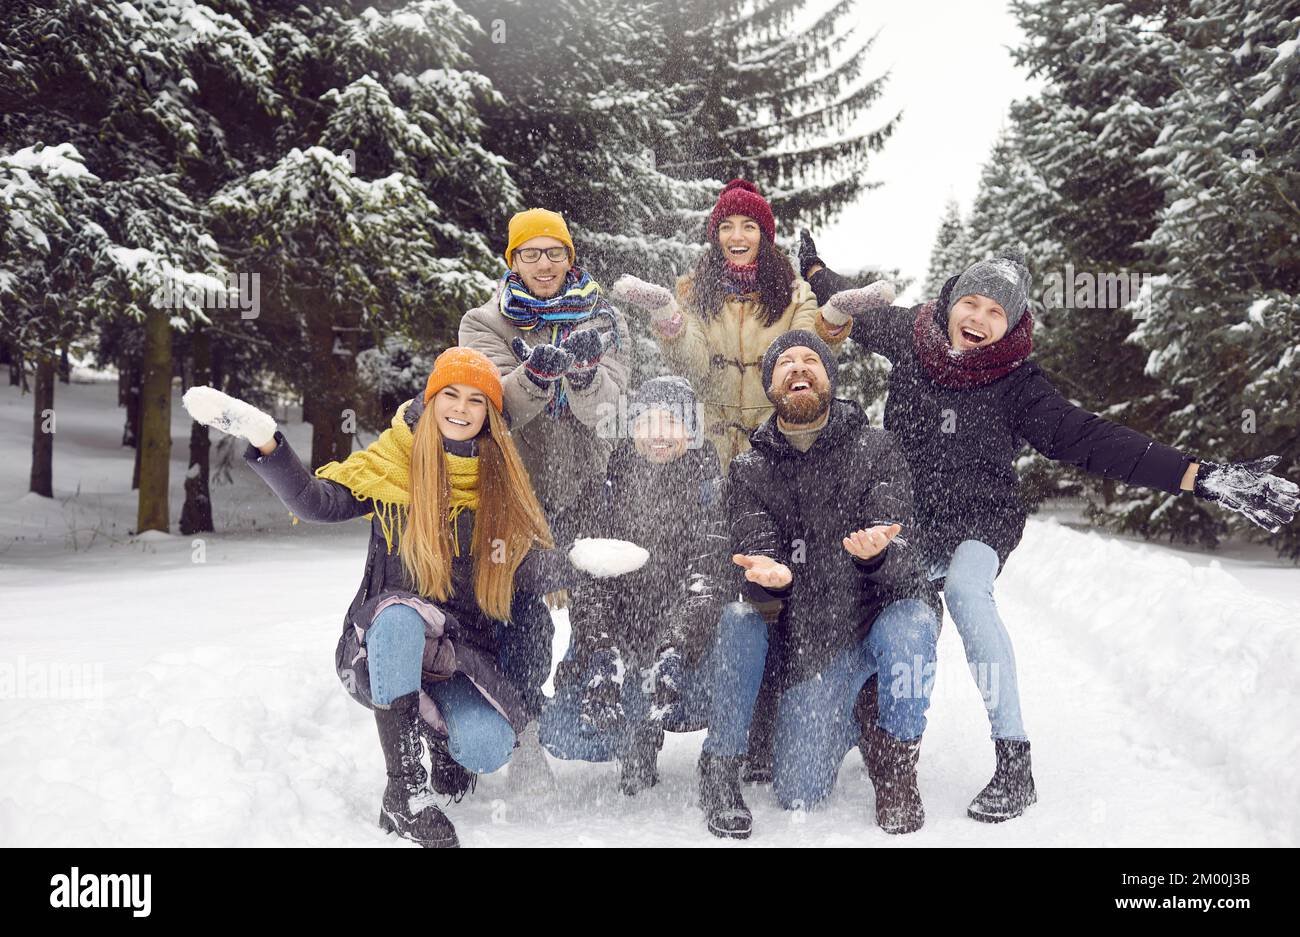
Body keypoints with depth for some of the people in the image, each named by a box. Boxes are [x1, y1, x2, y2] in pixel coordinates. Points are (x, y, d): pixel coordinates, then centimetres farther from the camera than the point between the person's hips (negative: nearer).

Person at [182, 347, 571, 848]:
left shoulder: (503, 480, 3)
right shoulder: (392, 462, -1)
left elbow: (538, 572, 1)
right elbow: (316, 501, -16)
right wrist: (262, 439, -29)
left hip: (463, 654, 2)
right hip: (386, 642, -1)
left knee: (486, 749, -26)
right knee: (399, 613, -38)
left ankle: (439, 728, 14)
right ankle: (404, 792, -28)